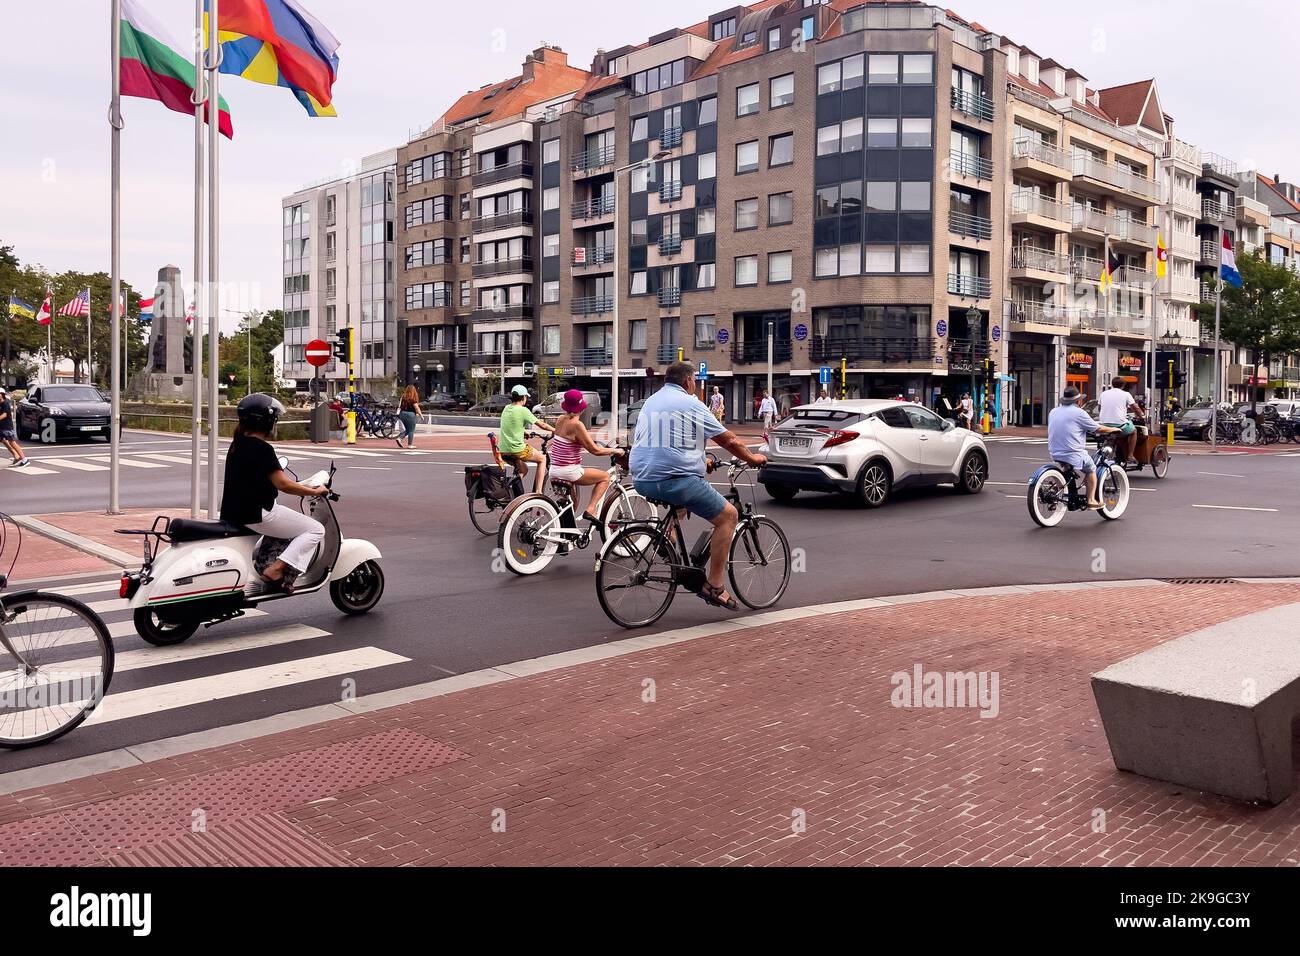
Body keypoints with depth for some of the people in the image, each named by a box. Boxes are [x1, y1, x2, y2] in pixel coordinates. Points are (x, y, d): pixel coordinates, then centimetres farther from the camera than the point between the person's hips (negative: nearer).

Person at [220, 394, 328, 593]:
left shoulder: (237, 445, 12)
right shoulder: (262, 448, -17)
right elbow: (283, 484, -20)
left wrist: (299, 487, 25)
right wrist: (314, 492, -8)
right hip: (256, 514, -10)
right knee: (315, 530, -5)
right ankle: (276, 569, -15)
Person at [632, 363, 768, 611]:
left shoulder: (650, 402, 20)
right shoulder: (690, 404, -1)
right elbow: (729, 440, 3)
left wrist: (701, 461, 39)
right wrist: (752, 458, 21)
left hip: (643, 481, 8)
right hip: (677, 478, -8)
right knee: (728, 516, 3)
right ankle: (715, 586, 0)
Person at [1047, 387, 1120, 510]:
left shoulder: (1053, 412, 9)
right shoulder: (1078, 413, -9)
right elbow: (1099, 429, -3)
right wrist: (1113, 429, 17)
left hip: (1055, 454, 6)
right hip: (1074, 455, -6)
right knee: (1091, 469, 18)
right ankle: (1091, 500, 14)